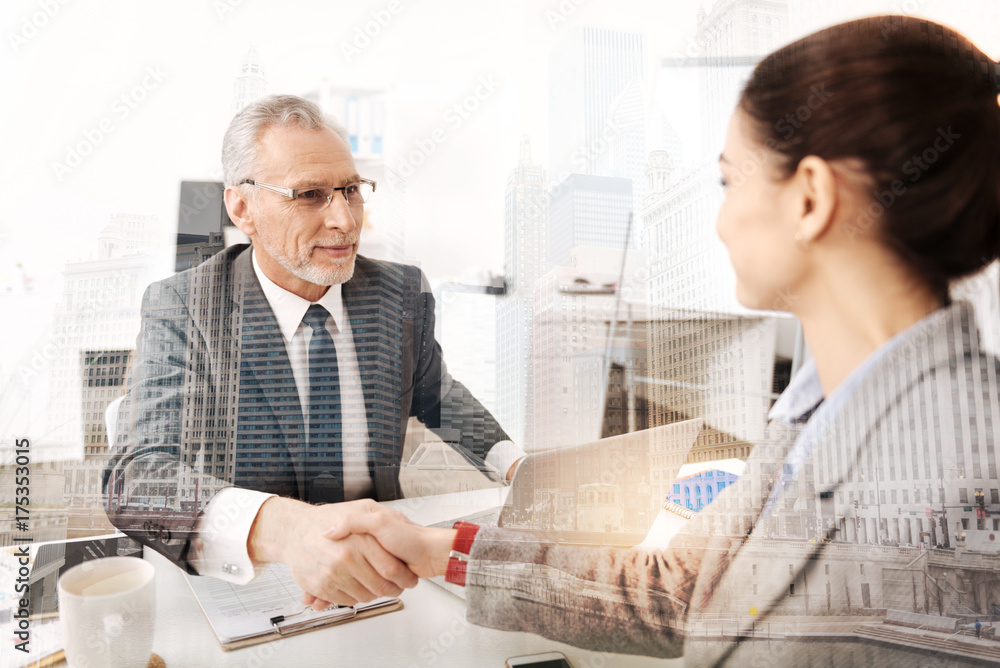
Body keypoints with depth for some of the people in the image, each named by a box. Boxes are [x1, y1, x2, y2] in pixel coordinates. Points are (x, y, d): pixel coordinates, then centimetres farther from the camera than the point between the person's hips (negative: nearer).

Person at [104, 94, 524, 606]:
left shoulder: (403, 294, -1)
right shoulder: (178, 308, -10)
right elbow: (135, 478, -22)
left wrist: (513, 464, -1)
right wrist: (281, 526, -41)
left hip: (372, 580, 2)